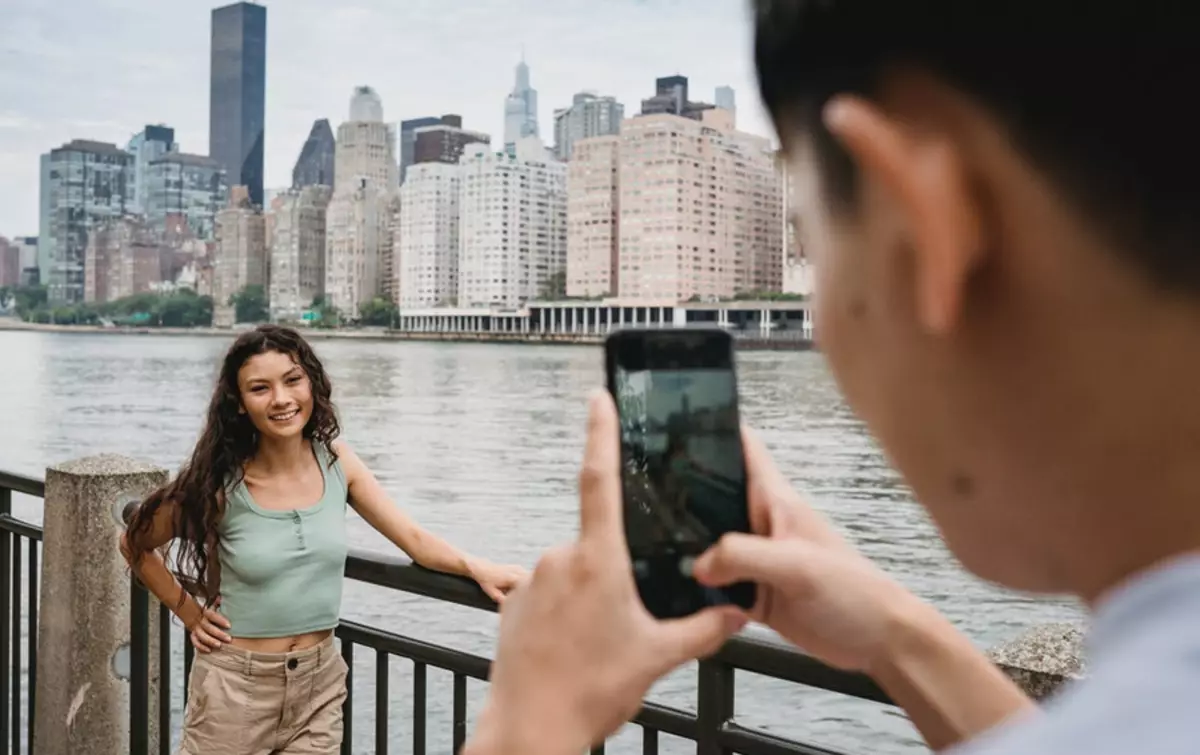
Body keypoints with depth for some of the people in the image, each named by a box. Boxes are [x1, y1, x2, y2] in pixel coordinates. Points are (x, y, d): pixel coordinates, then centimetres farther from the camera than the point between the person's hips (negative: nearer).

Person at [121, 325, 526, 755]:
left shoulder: (337, 462, -4)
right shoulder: (222, 483, -13)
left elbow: (413, 538, -6)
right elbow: (135, 544, 2)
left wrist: (477, 569, -22)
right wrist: (190, 614, -3)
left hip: (320, 683, 3)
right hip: (236, 686, -2)